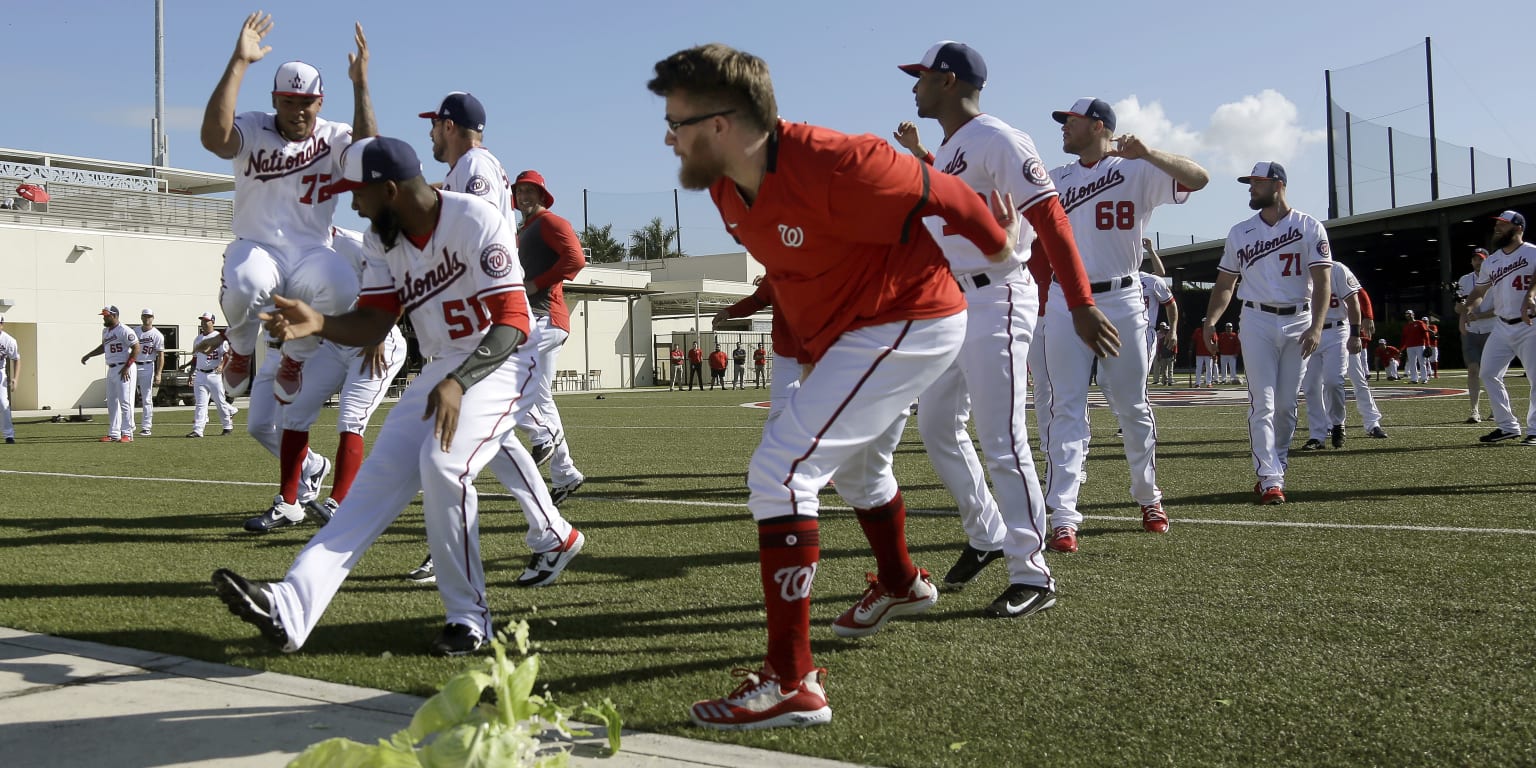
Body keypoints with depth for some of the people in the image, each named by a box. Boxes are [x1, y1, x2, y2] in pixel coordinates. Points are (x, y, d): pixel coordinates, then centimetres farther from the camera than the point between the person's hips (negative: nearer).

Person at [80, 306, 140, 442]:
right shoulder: (105, 331, 14)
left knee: (125, 402, -7)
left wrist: (127, 367, -19)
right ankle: (113, 434, 16)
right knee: (112, 402, 10)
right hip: (111, 370, 9)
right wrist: (88, 355, 25)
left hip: (124, 370, -9)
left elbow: (136, 348, -17)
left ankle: (127, 434, -3)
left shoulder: (124, 331, -14)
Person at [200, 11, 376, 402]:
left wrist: (360, 84, -22)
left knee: (342, 285, -34)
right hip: (256, 248, -1)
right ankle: (241, 351, 2)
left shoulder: (334, 137, 4)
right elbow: (213, 138, -22)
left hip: (312, 254, 1)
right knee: (244, 285, -37)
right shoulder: (254, 129, 1)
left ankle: (294, 359, -1)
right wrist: (239, 62, -22)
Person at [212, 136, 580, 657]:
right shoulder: (383, 239, 1)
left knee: (442, 463, -27)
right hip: (441, 370, 7)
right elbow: (373, 323, 0)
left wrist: (458, 382, -42)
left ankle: (470, 618, -11)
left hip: (500, 362, -7)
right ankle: (291, 607, -13)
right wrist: (318, 324, -21)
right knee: (379, 475, -5)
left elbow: (511, 324, -28)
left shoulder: (476, 222, -22)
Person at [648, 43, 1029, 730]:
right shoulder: (727, 190, -4)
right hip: (848, 333, 10)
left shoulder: (830, 166, -31)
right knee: (856, 466, 31)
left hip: (909, 325, -10)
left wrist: (997, 245, -1)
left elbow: (938, 194, -17)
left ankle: (791, 683, -16)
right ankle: (900, 584, 60)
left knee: (779, 470, -19)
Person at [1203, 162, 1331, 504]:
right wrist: (1211, 320, -6)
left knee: (1287, 405, 4)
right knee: (1262, 403, -8)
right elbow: (1225, 283, 10)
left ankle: (1277, 469, 17)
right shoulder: (1240, 232, 8)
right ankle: (1270, 479, -12)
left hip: (1298, 322, -1)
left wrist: (1316, 326, -19)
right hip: (1257, 321, 1)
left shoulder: (1309, 228, 0)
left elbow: (1322, 281, -6)